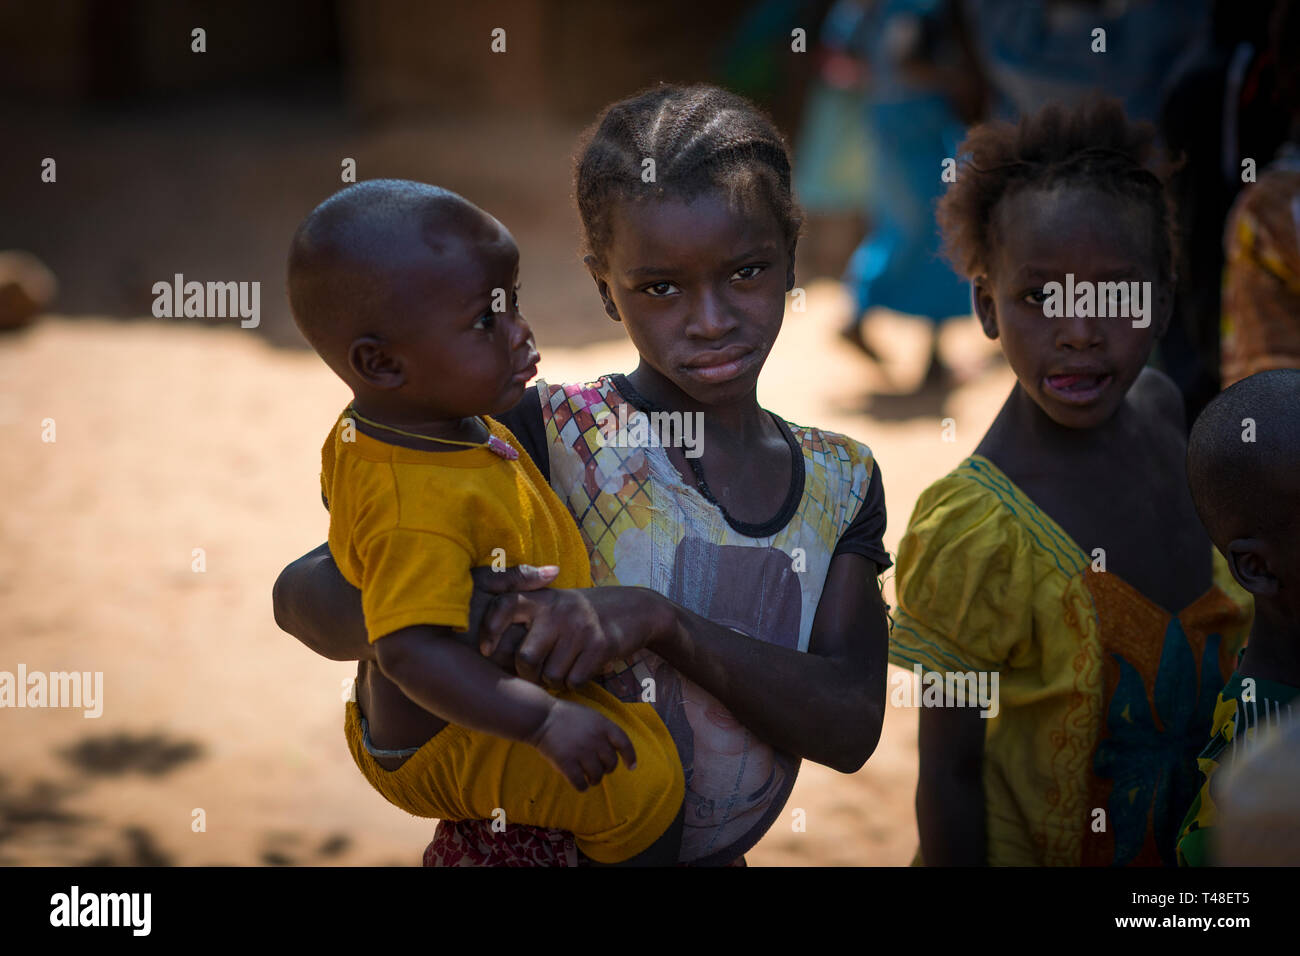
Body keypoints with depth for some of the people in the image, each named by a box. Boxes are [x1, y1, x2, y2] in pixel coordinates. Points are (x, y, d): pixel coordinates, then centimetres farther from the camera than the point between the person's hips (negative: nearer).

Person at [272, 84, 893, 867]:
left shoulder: (842, 483, 0)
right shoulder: (554, 436, -13)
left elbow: (851, 730, -13)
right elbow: (304, 593, -14)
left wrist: (657, 619, -27)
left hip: (716, 857, 4)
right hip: (523, 847, -4)